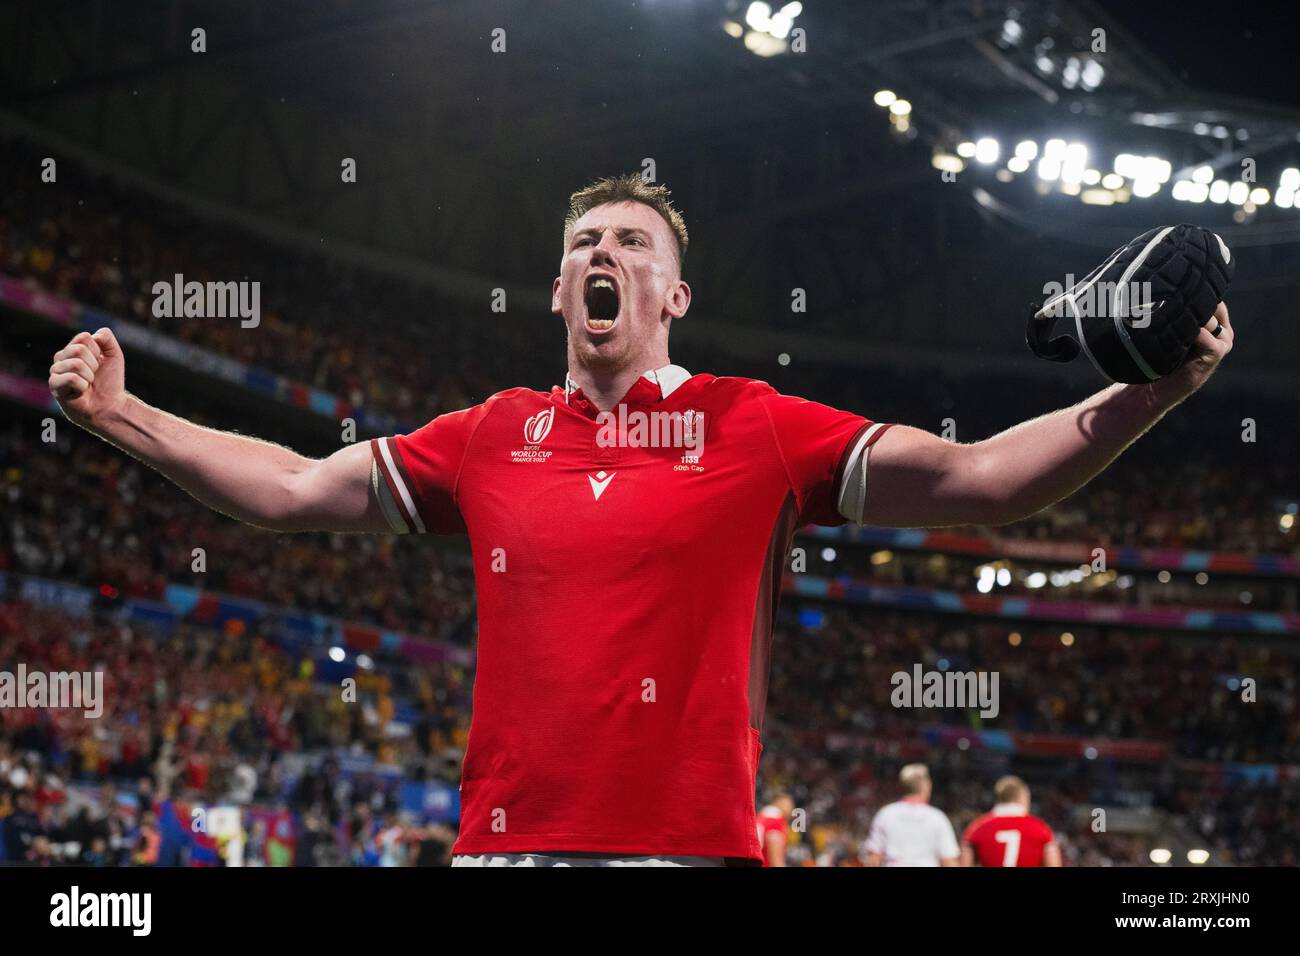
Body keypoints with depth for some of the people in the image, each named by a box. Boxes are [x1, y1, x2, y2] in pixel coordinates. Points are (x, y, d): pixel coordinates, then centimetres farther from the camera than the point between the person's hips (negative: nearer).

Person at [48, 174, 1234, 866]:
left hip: (694, 840, -3)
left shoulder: (758, 427, 5)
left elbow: (976, 479, 1)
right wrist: (121, 415, 18)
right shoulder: (493, 436, 15)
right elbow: (295, 490, 20)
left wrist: (1150, 393, -10)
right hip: (506, 838, 3)